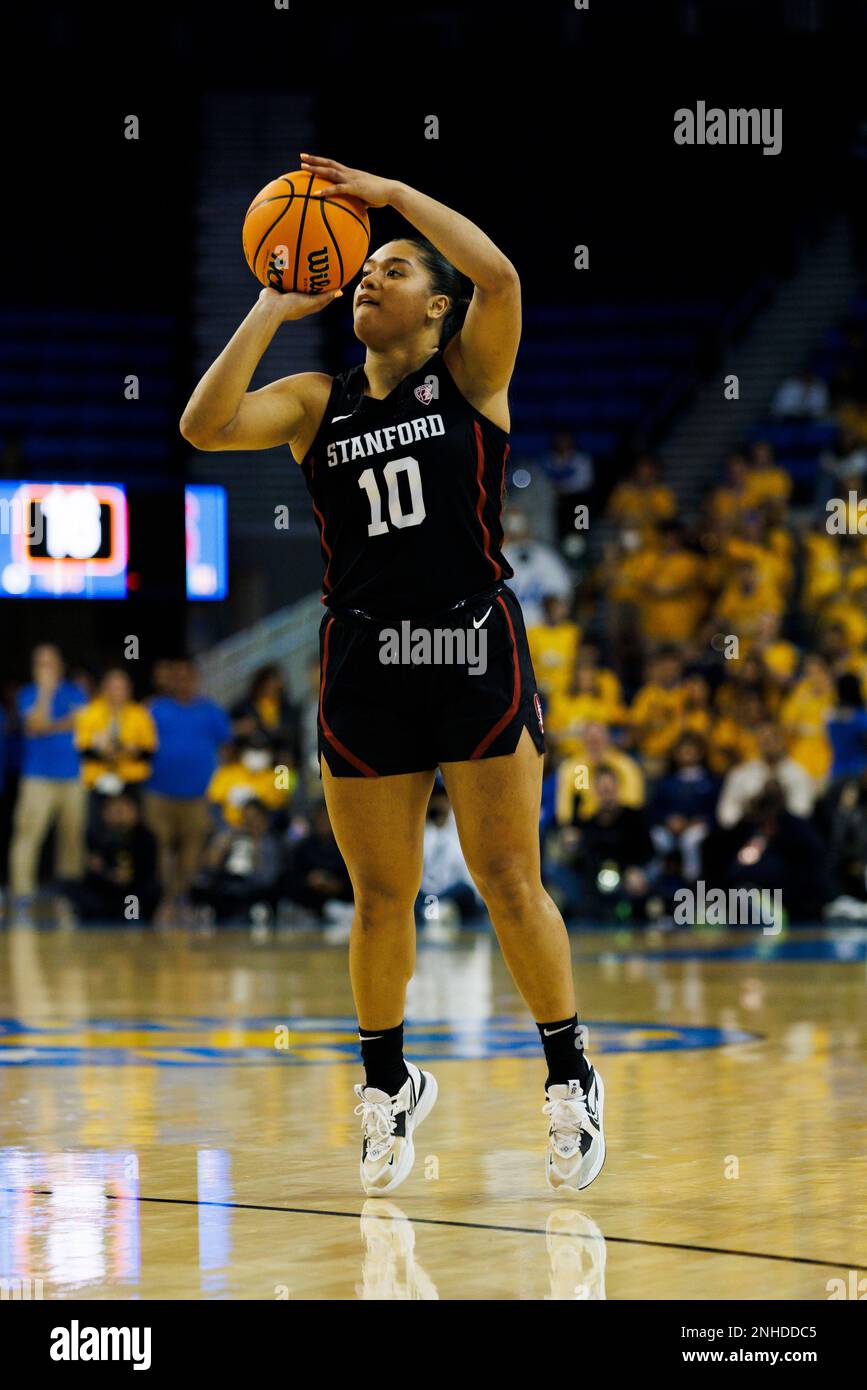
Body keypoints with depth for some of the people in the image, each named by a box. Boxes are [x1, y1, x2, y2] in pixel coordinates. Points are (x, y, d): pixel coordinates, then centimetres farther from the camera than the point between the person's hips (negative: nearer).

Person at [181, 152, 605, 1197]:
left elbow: (498, 275, -17)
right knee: (379, 895, 7)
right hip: (362, 664, 3)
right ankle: (388, 1083, 24)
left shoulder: (469, 377, 3)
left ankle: (570, 1077, 11)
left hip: (476, 648, -3)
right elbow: (204, 426, -6)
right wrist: (271, 313, -3)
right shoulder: (316, 402, 10)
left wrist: (390, 192, -9)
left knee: (508, 881, -2)